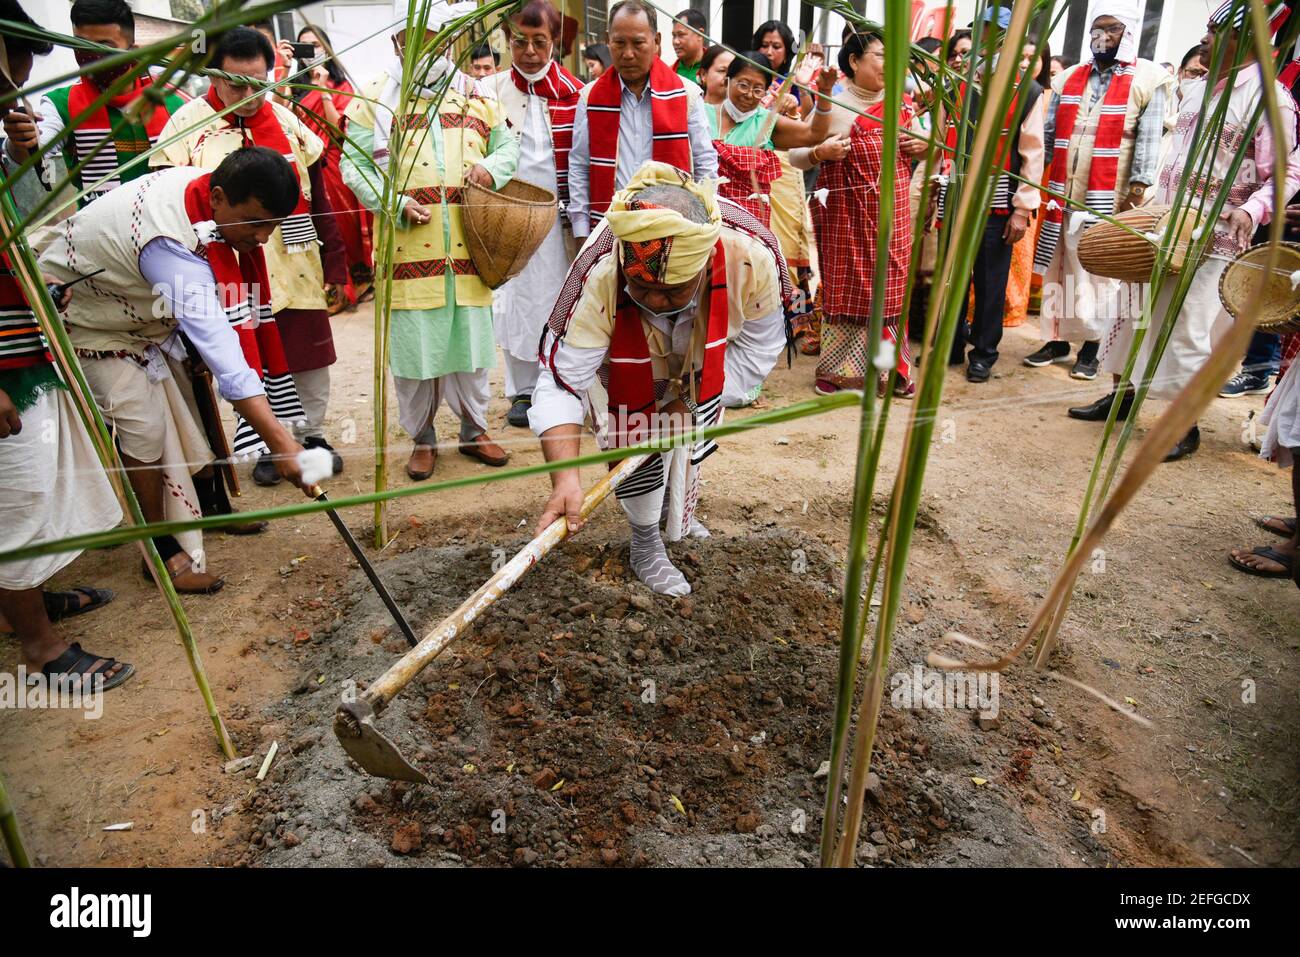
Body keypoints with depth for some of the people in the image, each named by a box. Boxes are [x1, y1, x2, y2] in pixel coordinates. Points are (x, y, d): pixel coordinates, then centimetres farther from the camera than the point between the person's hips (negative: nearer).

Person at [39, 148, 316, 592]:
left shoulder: (206, 187, -17)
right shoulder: (171, 243, -42)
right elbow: (217, 345, -50)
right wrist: (279, 441, -54)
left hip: (141, 305, 8)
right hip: (83, 314, -8)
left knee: (183, 409, 11)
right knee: (144, 426, -14)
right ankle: (163, 550, 0)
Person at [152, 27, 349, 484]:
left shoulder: (286, 121, 6)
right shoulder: (186, 125, -3)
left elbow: (317, 197, 8)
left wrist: (334, 262, 6)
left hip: (297, 269, 3)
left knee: (309, 357, 10)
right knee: (249, 362, 7)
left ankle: (312, 434, 28)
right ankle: (264, 446, 23)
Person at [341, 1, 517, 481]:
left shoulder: (476, 95, 12)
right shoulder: (376, 98, 4)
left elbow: (508, 144, 17)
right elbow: (354, 164, 0)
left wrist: (492, 169, -6)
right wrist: (397, 205, -15)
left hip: (468, 247, 2)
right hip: (409, 251, -2)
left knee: (471, 340, 9)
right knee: (414, 346, 4)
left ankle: (474, 429, 26)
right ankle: (422, 438, 20)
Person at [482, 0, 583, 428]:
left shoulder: (574, 91, 2)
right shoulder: (491, 90, 3)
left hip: (559, 214, 0)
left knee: (561, 296, 4)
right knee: (516, 297, 6)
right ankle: (522, 390, 18)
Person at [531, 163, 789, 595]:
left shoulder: (752, 255, -40)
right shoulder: (598, 276, -45)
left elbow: (759, 345, -23)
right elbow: (561, 381, -42)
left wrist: (689, 403, -25)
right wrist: (565, 479, -55)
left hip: (701, 363, 3)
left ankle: (678, 514, 48)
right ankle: (646, 544, 17)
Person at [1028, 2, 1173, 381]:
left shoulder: (1148, 80, -1)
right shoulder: (1069, 77, 12)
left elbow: (1148, 141, -7)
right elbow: (1048, 133, 12)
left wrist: (1137, 191, -14)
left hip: (1108, 200, -4)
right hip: (1061, 195, 4)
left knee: (1097, 275, 2)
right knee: (1056, 270, 9)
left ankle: (1090, 347, 12)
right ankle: (1056, 340, 20)